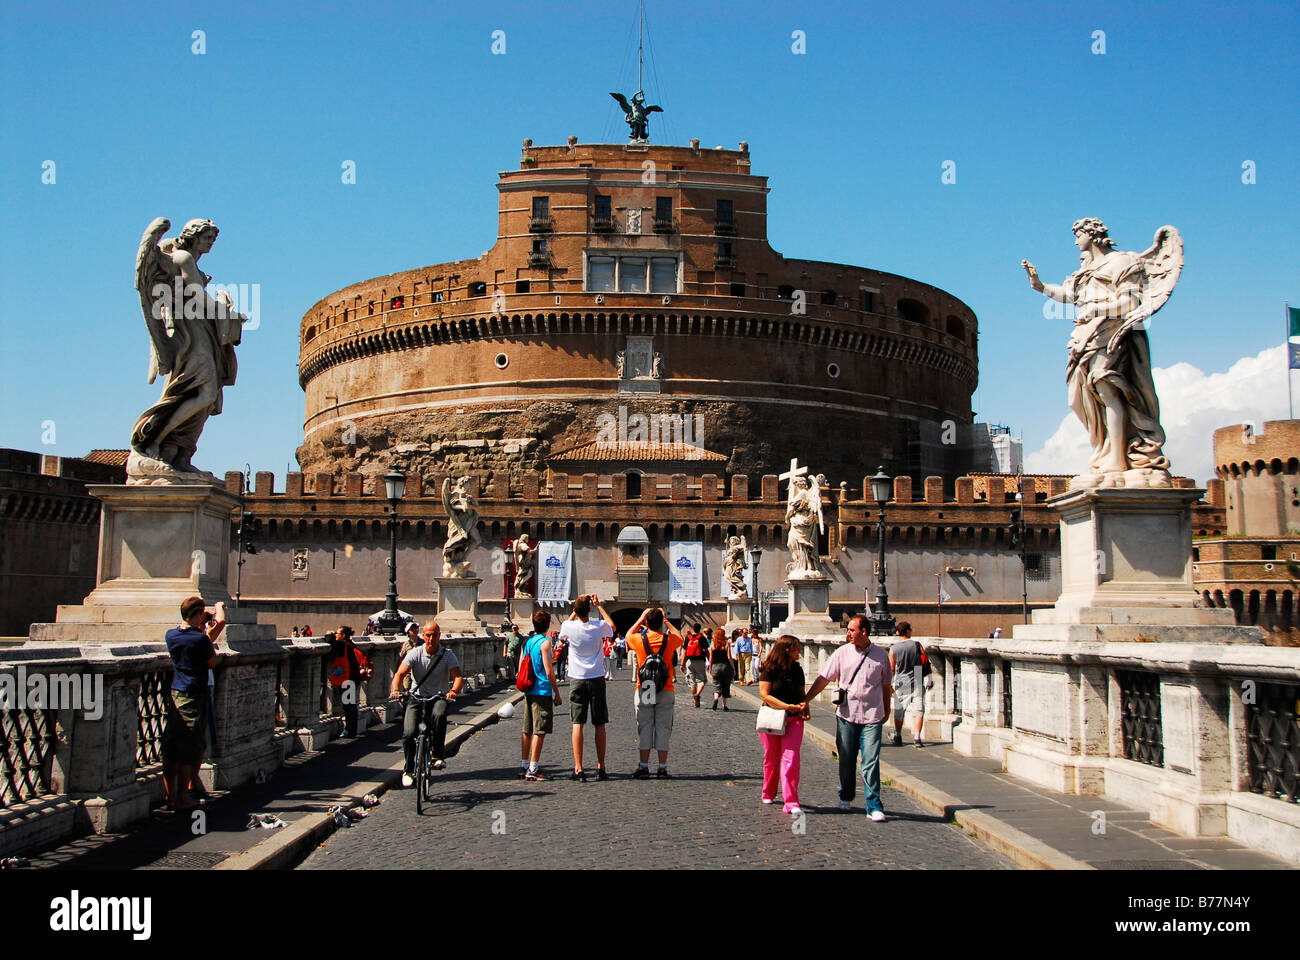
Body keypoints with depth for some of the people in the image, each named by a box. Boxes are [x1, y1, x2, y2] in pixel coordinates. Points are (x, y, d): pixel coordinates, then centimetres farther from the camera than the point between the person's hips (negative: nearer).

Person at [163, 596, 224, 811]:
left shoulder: (170, 635, 4)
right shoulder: (201, 638, -14)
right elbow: (212, 662, -1)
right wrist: (210, 641, 9)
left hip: (173, 694, 6)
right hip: (193, 696, -6)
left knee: (170, 749, 9)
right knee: (189, 749, 0)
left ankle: (170, 796, 14)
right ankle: (183, 797, 4)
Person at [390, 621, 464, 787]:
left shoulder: (448, 655, -5)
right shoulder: (415, 653, -5)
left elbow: (458, 677, -17)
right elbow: (400, 674, -14)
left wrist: (454, 690, -39)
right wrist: (395, 690, -36)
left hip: (439, 697, -1)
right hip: (417, 697, 1)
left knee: (439, 715, -35)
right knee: (409, 733, -15)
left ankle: (438, 755, -18)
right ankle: (408, 770, 10)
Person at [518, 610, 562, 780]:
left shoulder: (527, 642, 9)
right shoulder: (545, 642, -13)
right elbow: (549, 672, -15)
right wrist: (557, 694, -7)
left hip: (528, 691, 8)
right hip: (542, 691, -7)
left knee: (527, 730, 13)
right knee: (539, 732, -4)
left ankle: (524, 766, 18)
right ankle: (532, 769, -4)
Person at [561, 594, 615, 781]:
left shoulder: (569, 627, -9)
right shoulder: (599, 626, -7)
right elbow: (612, 625, 18)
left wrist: (576, 611, 15)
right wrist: (598, 606, 17)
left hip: (577, 680, -1)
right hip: (597, 679, 1)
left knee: (577, 724, 0)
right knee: (599, 725, 7)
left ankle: (578, 769, -4)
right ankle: (600, 767, 11)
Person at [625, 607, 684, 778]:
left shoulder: (639, 640, -7)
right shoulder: (669, 640, -6)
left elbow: (629, 634, 18)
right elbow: (679, 635, 20)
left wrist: (641, 618, 21)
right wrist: (666, 620, 21)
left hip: (643, 691, 0)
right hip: (665, 691, 0)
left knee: (644, 728, 5)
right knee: (663, 728, 4)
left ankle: (644, 767, 4)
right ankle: (662, 768, 5)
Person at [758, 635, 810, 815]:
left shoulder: (797, 670, 9)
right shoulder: (769, 670, -7)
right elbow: (764, 695, -14)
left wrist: (804, 707, -3)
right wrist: (789, 707, -21)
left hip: (794, 720, 3)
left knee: (791, 759, -10)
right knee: (771, 759, 11)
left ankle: (791, 803, -12)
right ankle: (768, 794, 33)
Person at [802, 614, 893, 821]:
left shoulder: (881, 656, 3)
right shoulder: (842, 653, 2)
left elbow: (886, 685, 14)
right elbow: (823, 678, 2)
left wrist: (886, 711, 18)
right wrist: (805, 700, -5)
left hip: (872, 717, -1)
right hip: (846, 715, 1)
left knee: (871, 762, -6)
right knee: (846, 760, 10)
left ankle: (874, 806, -1)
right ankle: (846, 798, 30)